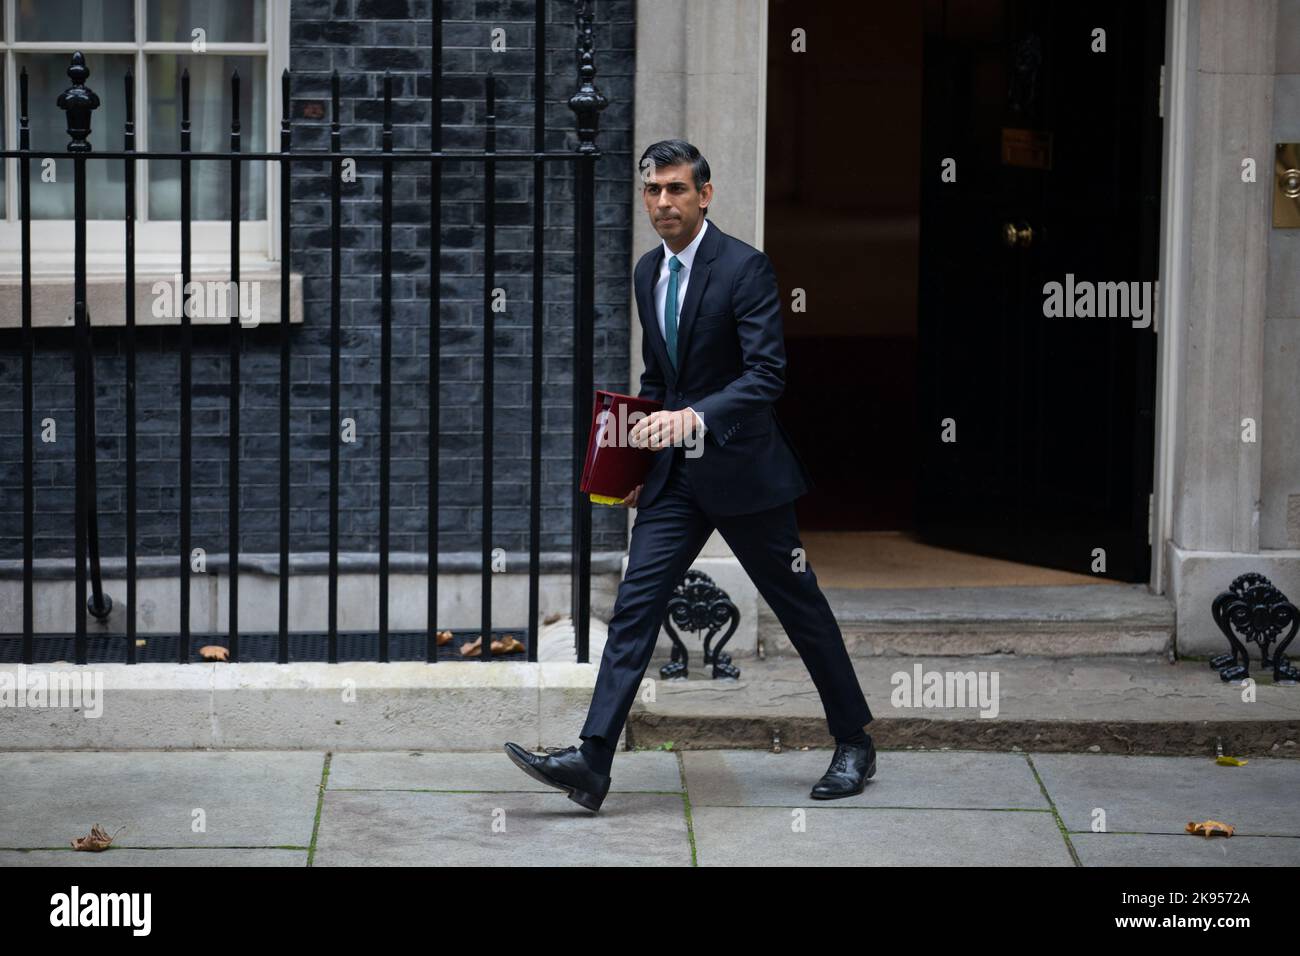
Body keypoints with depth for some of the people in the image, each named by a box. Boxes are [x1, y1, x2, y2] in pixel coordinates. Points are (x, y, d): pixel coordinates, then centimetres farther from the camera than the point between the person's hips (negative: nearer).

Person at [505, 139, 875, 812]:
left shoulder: (743, 267, -13)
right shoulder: (647, 273, 9)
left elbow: (767, 373, -22)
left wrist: (696, 417, -35)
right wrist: (640, 457, 16)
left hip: (741, 466, -6)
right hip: (674, 475, 6)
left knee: (799, 605, 7)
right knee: (635, 606, -5)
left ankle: (853, 743, 23)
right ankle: (592, 762, -11)